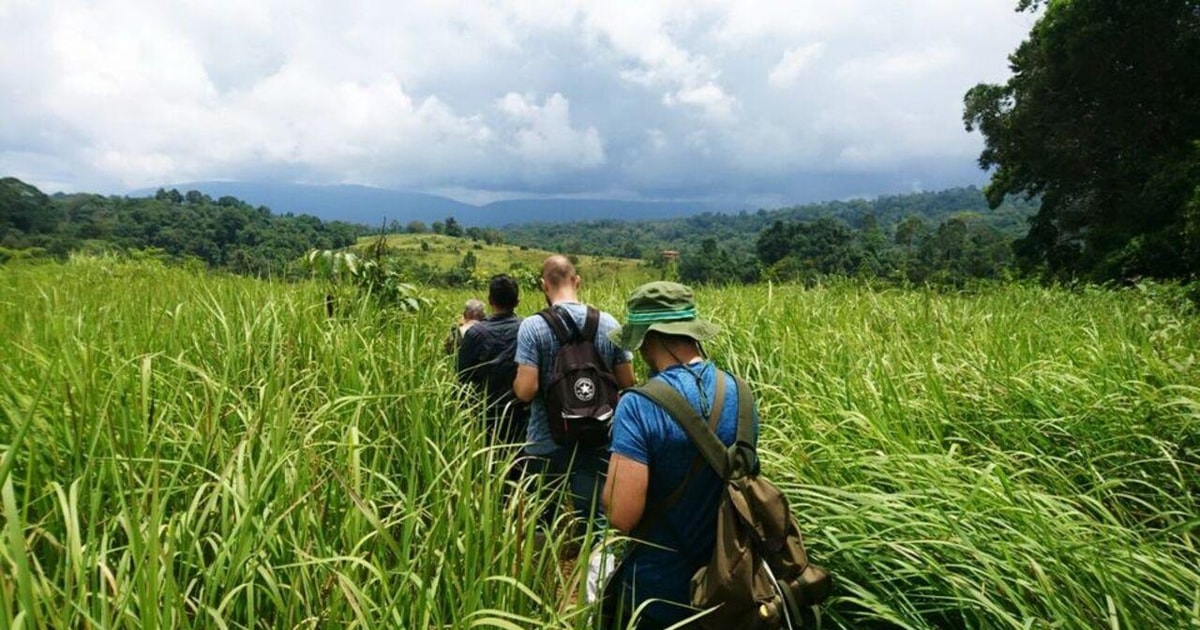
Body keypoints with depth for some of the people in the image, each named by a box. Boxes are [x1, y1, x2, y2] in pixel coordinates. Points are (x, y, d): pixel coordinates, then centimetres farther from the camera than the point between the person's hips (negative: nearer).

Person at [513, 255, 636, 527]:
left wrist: (517, 384, 3)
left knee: (542, 523, 16)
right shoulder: (608, 323, -3)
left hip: (546, 445, -2)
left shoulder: (533, 326, -13)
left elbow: (526, 391, -19)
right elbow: (627, 382, 1)